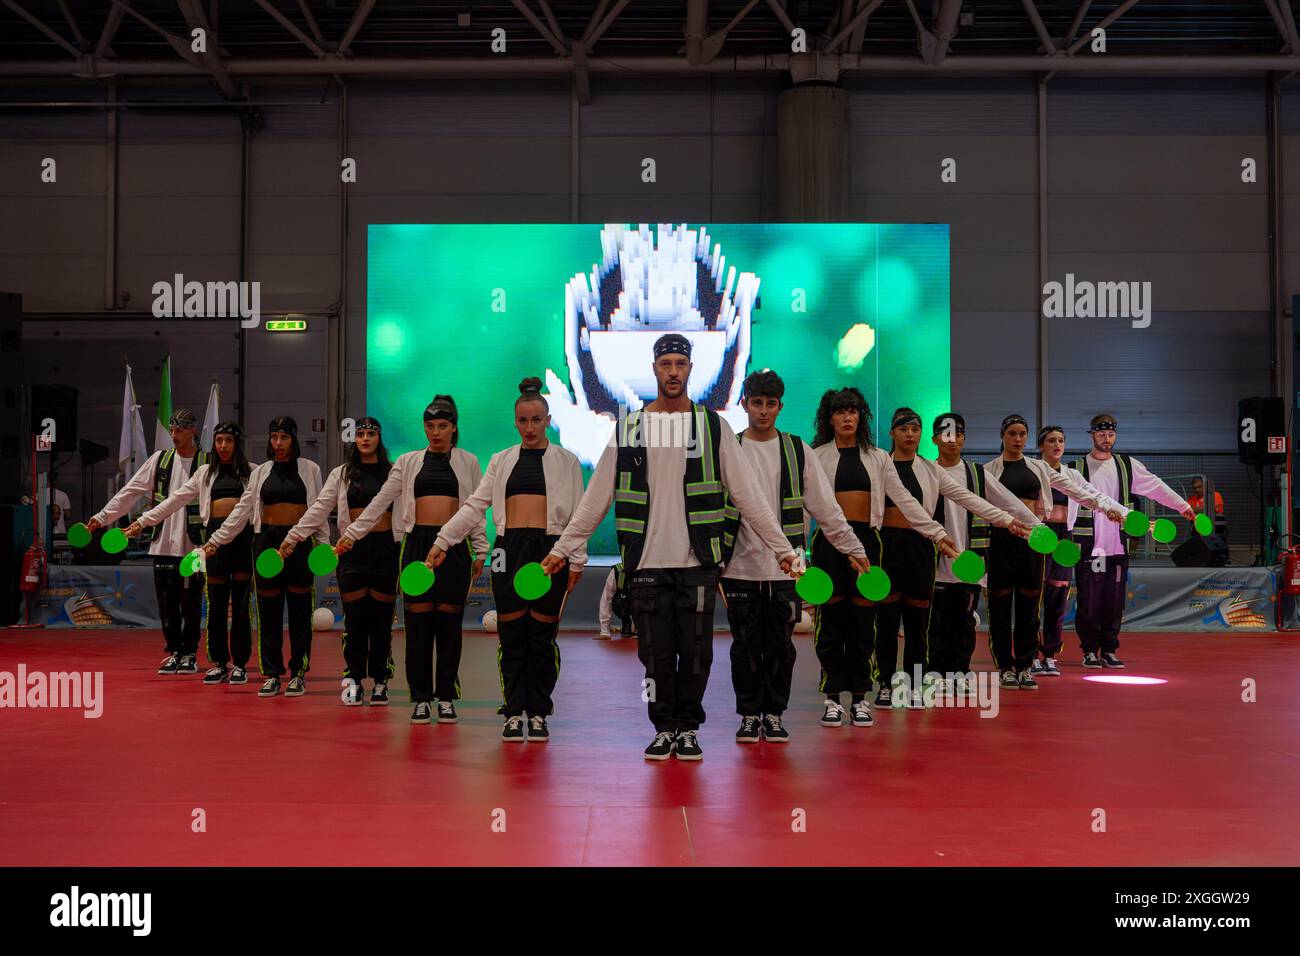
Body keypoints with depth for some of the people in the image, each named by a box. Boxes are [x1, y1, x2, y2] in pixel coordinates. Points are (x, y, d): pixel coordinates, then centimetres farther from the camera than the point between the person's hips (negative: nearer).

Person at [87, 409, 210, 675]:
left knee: (190, 603, 2)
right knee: (166, 603, 6)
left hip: (193, 545, -3)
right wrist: (101, 517, 7)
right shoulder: (160, 458, 8)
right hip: (162, 544, 3)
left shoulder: (207, 463, -2)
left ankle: (189, 654, 13)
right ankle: (173, 651, 18)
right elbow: (130, 492, 10)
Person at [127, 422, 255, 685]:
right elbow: (175, 500, 15)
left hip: (244, 534, -2)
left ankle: (240, 664, 6)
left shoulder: (251, 472, 9)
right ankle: (219, 663, 10)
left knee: (240, 602, 0)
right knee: (216, 602, 3)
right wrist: (143, 521, 10)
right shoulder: (205, 473, 15)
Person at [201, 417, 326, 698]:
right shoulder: (260, 472, 9)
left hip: (300, 542, -2)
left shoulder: (309, 469, 4)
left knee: (299, 610, 1)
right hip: (267, 541, 2)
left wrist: (324, 543, -4)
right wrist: (216, 540, 6)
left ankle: (298, 674, 9)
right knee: (269, 611, 3)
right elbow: (242, 511, 10)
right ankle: (272, 674, 10)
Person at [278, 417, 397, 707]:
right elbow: (319, 508, 4)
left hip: (385, 548, -1)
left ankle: (380, 682, 11)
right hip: (353, 550, 1)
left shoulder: (393, 472, 5)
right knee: (355, 617, 0)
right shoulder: (342, 474, 8)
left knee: (381, 617, 3)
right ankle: (354, 680, 8)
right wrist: (293, 536, -4)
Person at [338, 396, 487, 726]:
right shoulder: (408, 462, 9)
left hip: (454, 545, 0)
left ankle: (446, 697, 11)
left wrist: (480, 551, 4)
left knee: (449, 622, 2)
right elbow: (380, 501, 8)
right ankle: (421, 698, 8)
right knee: (418, 621, 0)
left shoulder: (467, 462, 8)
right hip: (418, 543, 1)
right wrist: (351, 533, 3)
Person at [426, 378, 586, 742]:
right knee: (512, 636, 2)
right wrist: (443, 540, 0)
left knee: (542, 636, 1)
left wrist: (576, 560, -2)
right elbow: (475, 505, 8)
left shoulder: (566, 460, 7)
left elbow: (578, 515, 5)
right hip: (509, 549, 2)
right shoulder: (501, 460, 12)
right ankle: (514, 712, 9)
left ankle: (538, 713, 11)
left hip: (549, 548, -2)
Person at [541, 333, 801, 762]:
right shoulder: (629, 428, 7)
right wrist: (562, 549, 4)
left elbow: (747, 494, 4)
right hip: (647, 563, 1)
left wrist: (783, 548, 1)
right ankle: (664, 729, 17)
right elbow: (595, 499, 8)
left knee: (696, 653, 2)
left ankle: (688, 729, 16)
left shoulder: (712, 425, 5)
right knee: (656, 653, 3)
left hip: (697, 562, 0)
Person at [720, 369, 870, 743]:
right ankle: (749, 715, 16)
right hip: (741, 567, -1)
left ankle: (774, 714, 16)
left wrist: (853, 549, 5)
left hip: (785, 568, 1)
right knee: (746, 645, 4)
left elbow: (826, 507, 9)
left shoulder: (797, 451, 7)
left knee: (781, 645, 4)